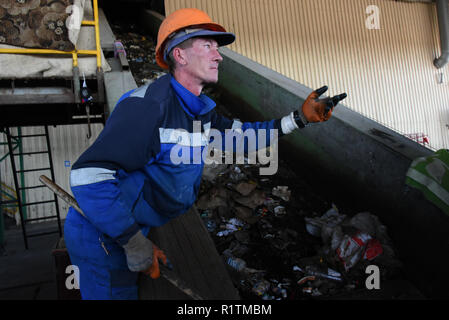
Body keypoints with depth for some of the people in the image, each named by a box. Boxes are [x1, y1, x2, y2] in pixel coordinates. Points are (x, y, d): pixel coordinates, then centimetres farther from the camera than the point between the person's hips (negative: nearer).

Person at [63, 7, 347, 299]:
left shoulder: (201, 109, 0)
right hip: (103, 239, -8)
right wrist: (138, 249, -28)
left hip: (131, 231, 8)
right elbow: (89, 176, -34)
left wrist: (301, 117, 5)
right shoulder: (149, 105, -29)